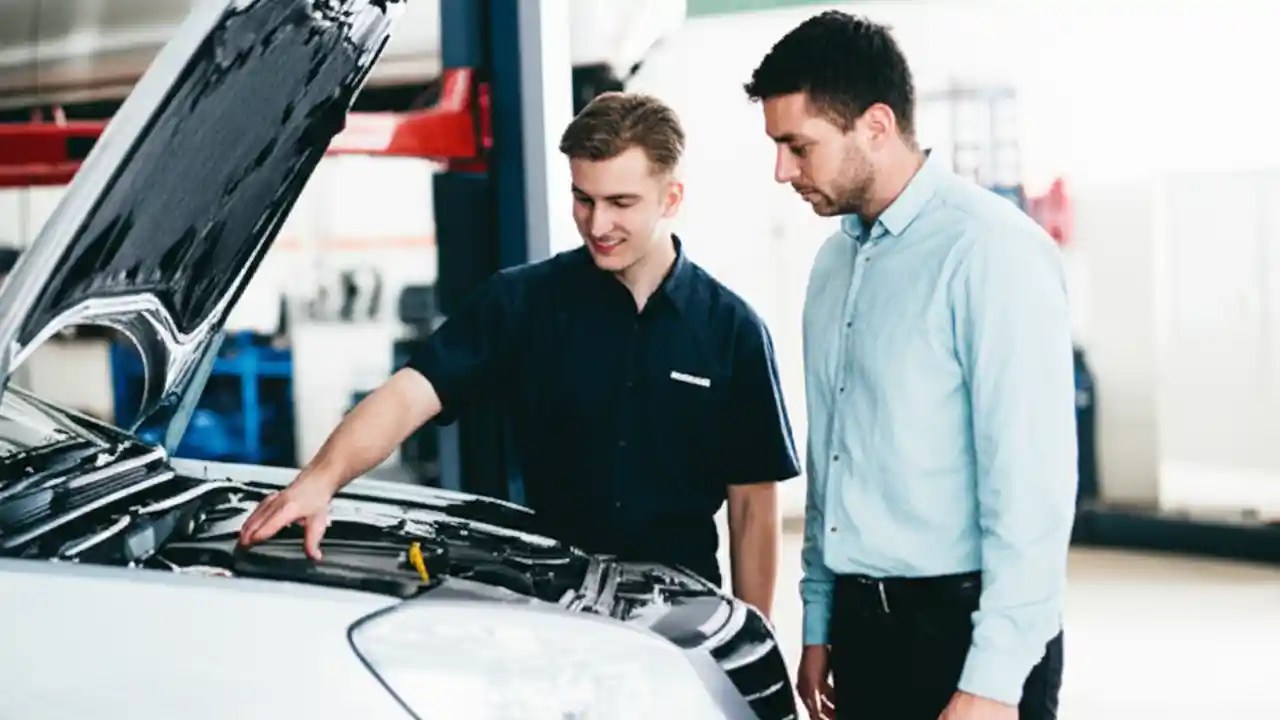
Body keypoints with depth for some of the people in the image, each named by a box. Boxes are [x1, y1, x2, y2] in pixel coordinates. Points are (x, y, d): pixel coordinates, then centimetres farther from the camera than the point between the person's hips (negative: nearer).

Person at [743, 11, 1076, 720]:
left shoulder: (989, 250, -14)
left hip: (961, 626, -7)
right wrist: (819, 623, 15)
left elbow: (1032, 480, -18)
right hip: (860, 623, 7)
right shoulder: (835, 259, 11)